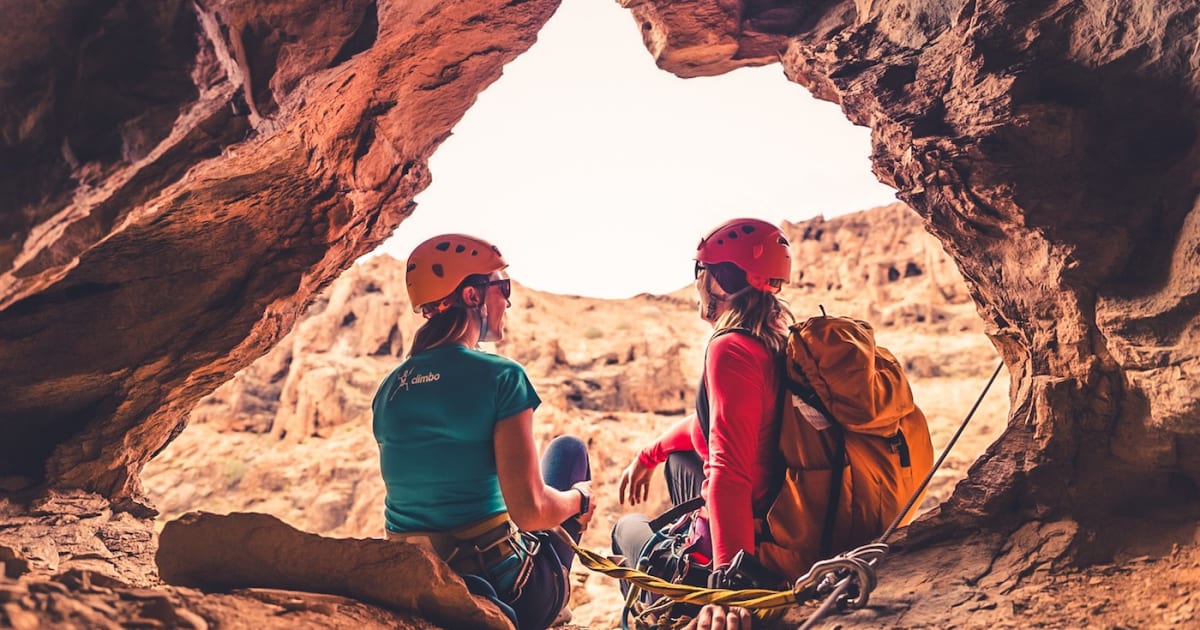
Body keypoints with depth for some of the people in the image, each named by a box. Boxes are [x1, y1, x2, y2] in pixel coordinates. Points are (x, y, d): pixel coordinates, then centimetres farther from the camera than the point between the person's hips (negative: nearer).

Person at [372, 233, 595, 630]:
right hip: (507, 594, -6)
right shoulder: (501, 377, -17)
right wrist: (579, 498, 0)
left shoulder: (388, 389, 3)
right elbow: (530, 511, -21)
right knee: (569, 448, 19)